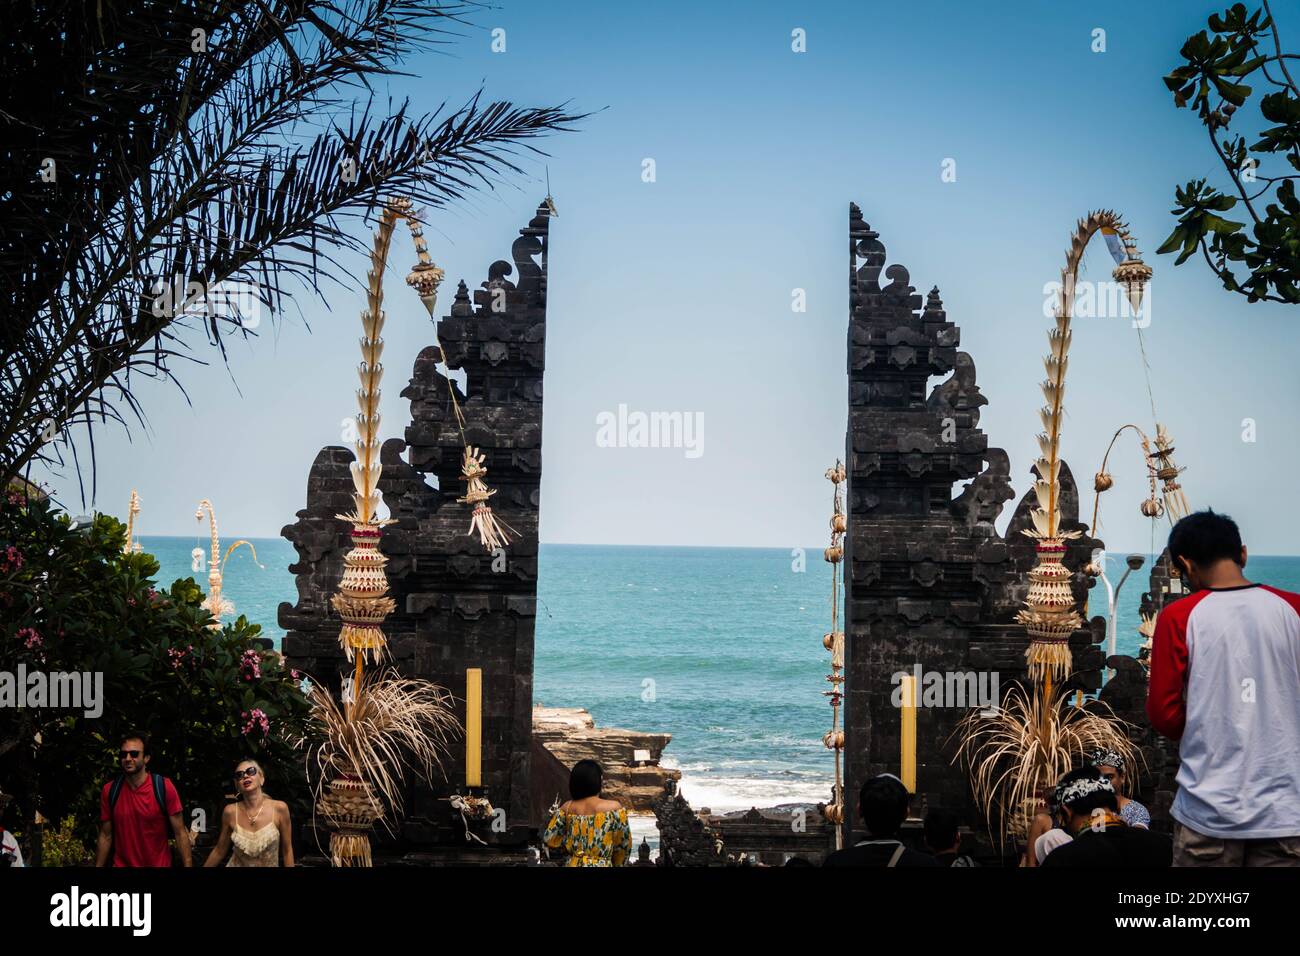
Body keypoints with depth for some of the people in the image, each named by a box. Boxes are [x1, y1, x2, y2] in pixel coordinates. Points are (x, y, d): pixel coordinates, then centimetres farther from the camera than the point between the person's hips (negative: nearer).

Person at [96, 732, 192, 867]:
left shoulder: (164, 788, -12)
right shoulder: (109, 791, -5)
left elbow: (180, 833, -10)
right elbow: (105, 836, 2)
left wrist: (187, 866, -16)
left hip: (159, 865, -1)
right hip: (121, 864, 1)